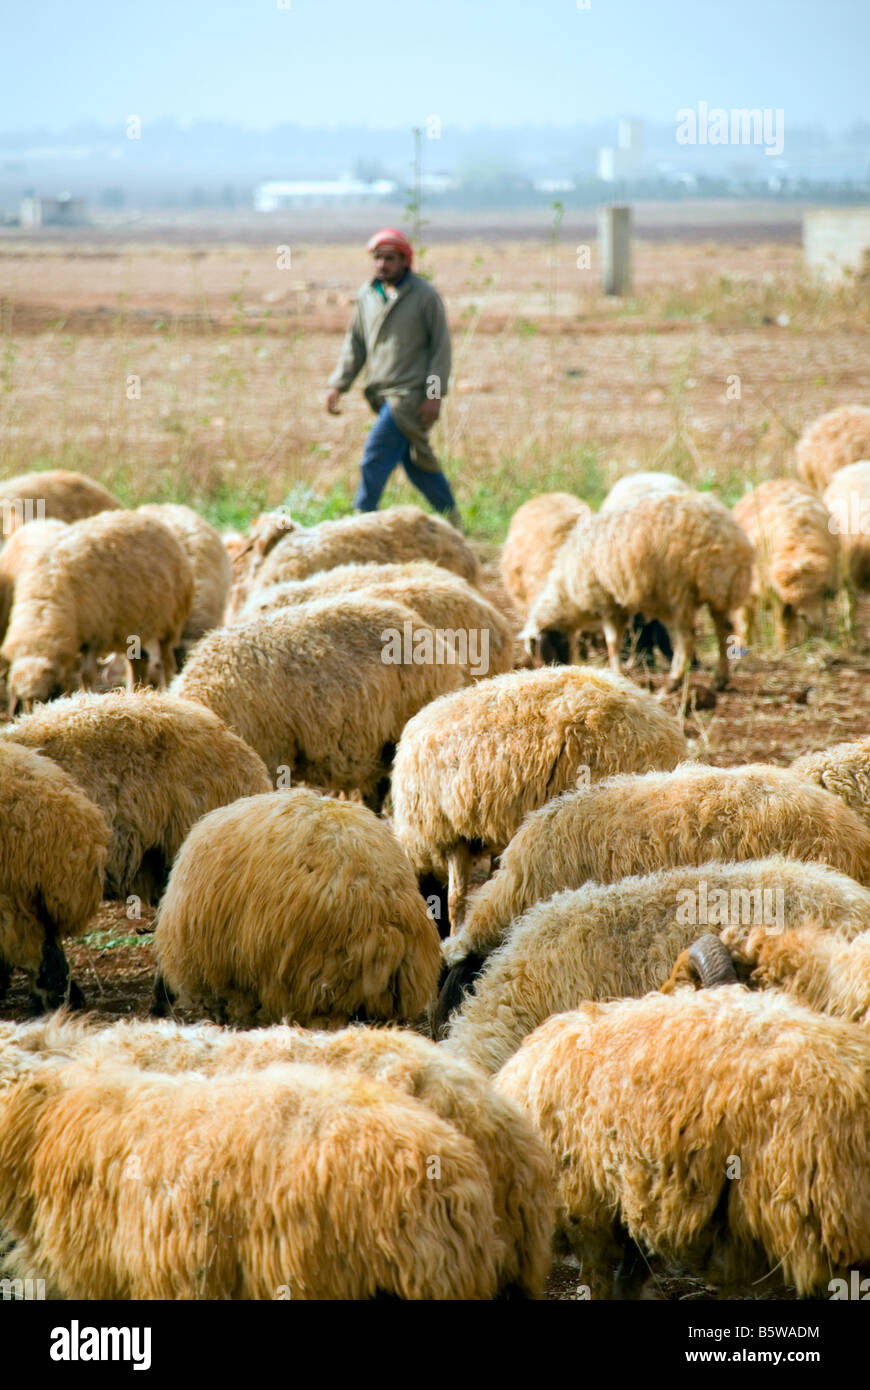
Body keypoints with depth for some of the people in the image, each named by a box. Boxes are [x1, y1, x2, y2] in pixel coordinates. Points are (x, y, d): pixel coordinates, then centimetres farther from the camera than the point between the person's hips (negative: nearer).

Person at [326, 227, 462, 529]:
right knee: (415, 464, 11)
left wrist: (435, 394, -13)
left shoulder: (425, 296, -6)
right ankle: (452, 521, 25)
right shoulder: (367, 296, 10)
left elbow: (441, 345, -6)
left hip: (410, 394, -6)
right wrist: (338, 385, 8)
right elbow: (355, 345, 17)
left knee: (375, 459, -15)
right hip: (383, 394, 6)